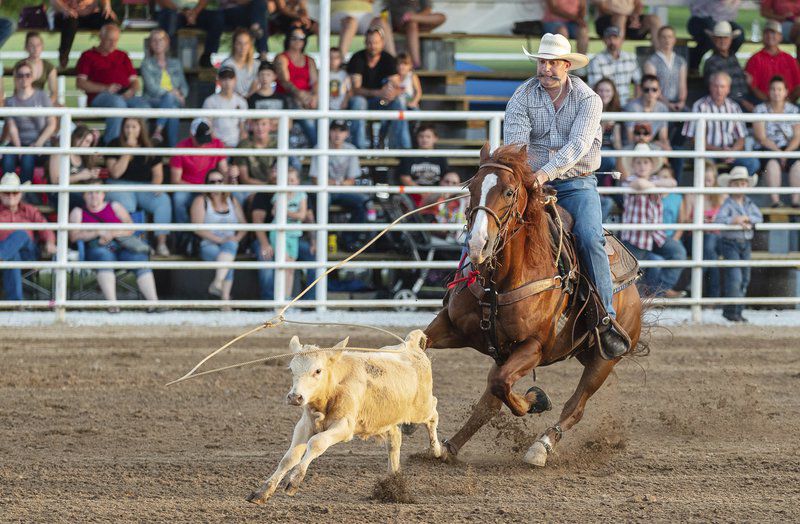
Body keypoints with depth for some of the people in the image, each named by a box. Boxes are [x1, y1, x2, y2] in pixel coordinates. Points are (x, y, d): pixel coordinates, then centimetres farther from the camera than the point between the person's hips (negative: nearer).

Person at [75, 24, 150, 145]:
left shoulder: (122, 56, 29)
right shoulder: (89, 56, 16)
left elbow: (134, 81, 25)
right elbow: (80, 83, 3)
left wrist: (131, 91, -1)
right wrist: (105, 88, -8)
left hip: (125, 96, 4)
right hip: (100, 96, -4)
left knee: (143, 105, -30)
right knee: (117, 103, -40)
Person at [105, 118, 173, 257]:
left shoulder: (149, 148, 10)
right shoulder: (115, 145, 1)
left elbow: (158, 174, 11)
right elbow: (116, 173, -10)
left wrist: (156, 185, -12)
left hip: (145, 188, 3)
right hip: (120, 186, -3)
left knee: (163, 200, -26)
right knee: (125, 204, -37)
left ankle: (161, 244, -27)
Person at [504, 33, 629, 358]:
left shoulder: (588, 100, -4)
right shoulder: (522, 97, 2)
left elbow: (578, 144, -18)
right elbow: (514, 140, -11)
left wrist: (546, 172, -34)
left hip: (577, 182, -2)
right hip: (531, 183, 2)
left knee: (590, 239, -26)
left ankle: (606, 319, -26)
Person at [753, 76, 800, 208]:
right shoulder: (761, 109, 5)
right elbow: (761, 138, -4)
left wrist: (787, 152, -15)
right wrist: (778, 152, -14)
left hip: (789, 149, 2)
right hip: (767, 150, -2)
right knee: (773, 162, -36)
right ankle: (775, 201, -41)